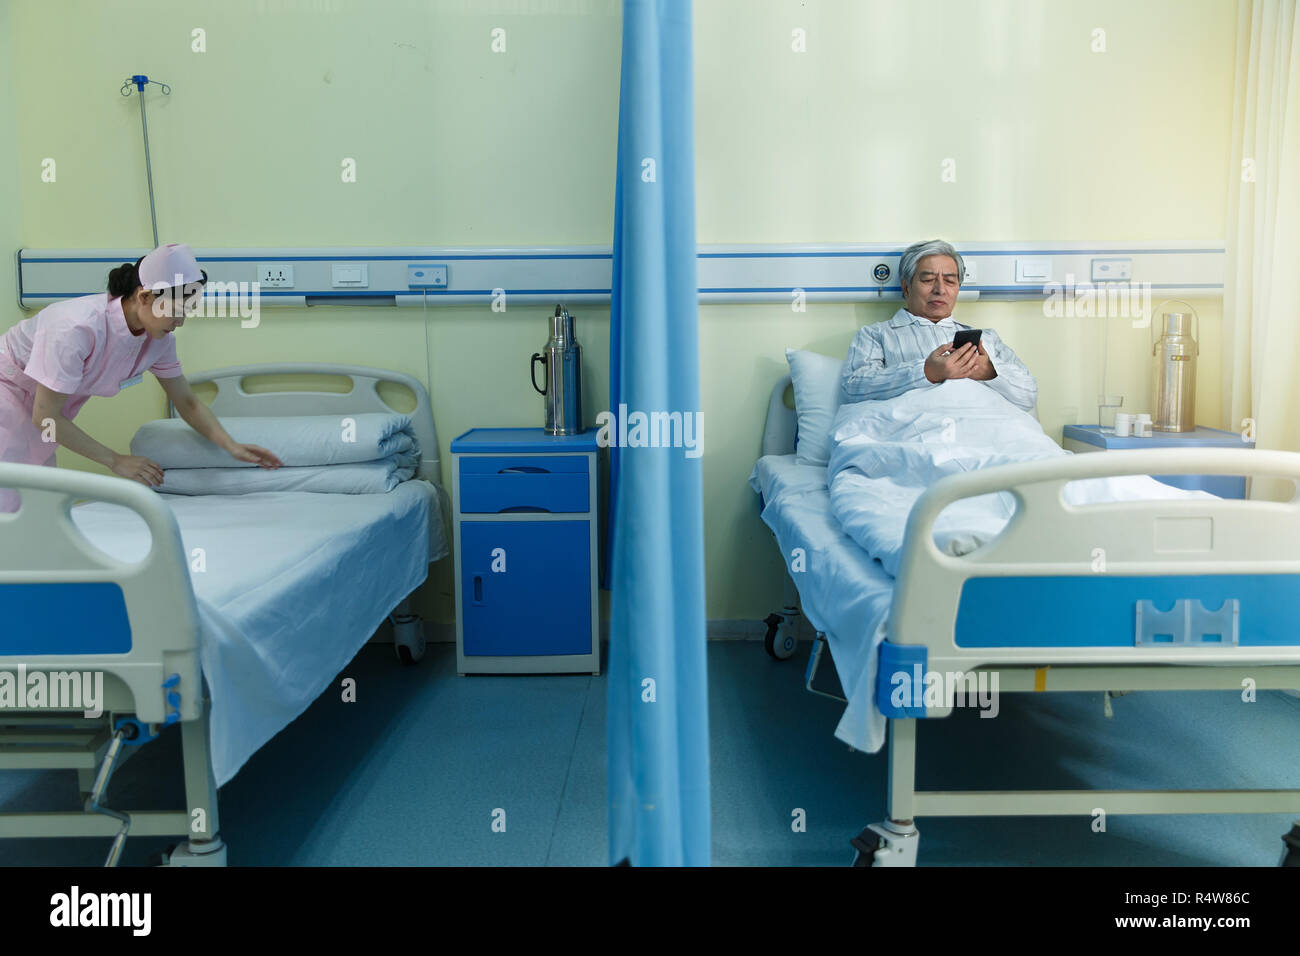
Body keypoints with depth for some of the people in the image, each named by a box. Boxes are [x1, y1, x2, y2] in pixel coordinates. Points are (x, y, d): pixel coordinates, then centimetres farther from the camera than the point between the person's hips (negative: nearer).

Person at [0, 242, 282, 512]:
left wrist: (232, 447, -17)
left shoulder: (159, 339, -14)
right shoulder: (79, 328, -35)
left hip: (40, 414, 7)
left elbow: (187, 403, -2)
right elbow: (46, 416, -27)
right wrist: (115, 461, -24)